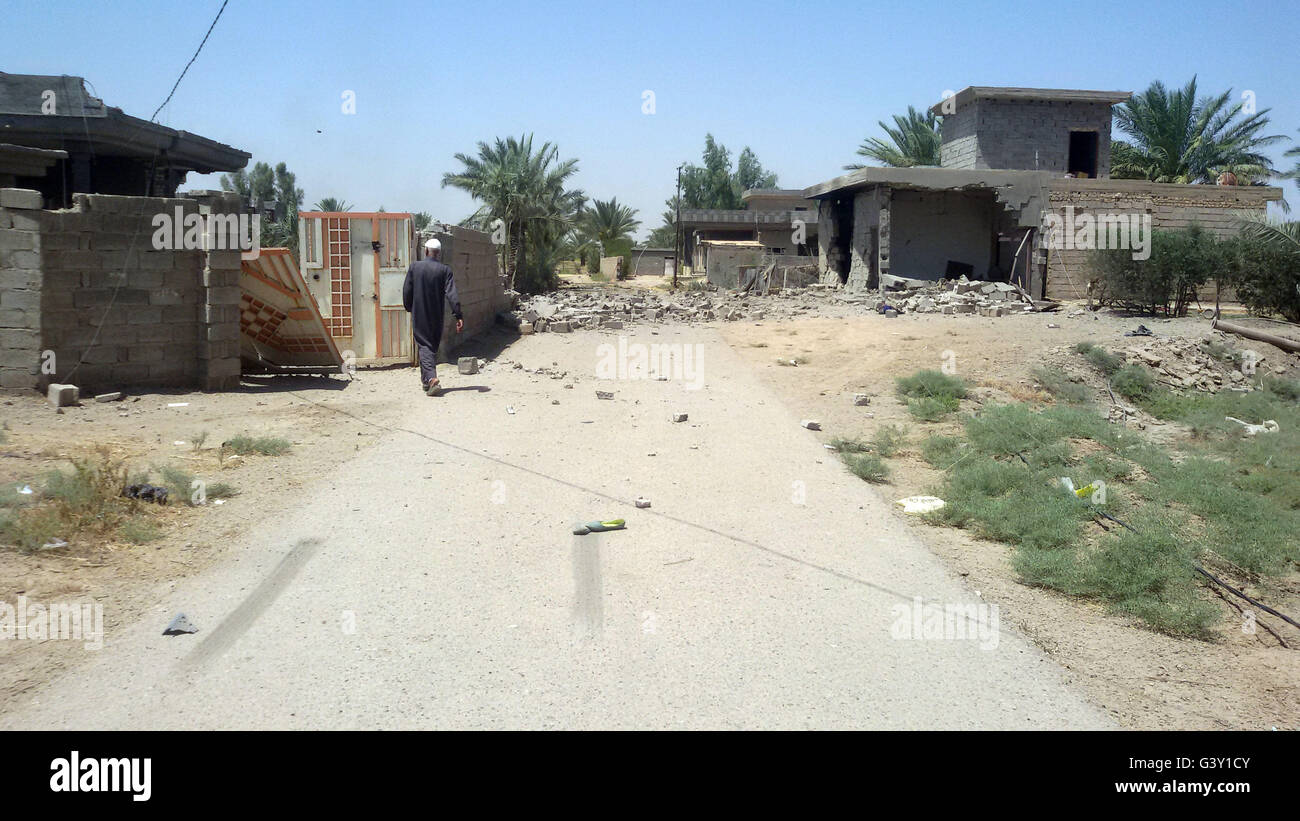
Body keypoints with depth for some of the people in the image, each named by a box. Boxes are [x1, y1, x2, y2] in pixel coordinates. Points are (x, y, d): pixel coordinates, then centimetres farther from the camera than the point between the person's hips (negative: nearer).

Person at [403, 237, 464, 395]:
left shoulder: (414, 268, -5)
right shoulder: (444, 270, -6)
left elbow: (406, 292, 0)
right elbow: (452, 294, -14)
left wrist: (410, 308, 17)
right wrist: (459, 316, -17)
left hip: (419, 316, -1)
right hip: (436, 317, 1)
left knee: (424, 346, -1)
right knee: (433, 346, 17)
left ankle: (431, 378, -21)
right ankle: (426, 379, 28)